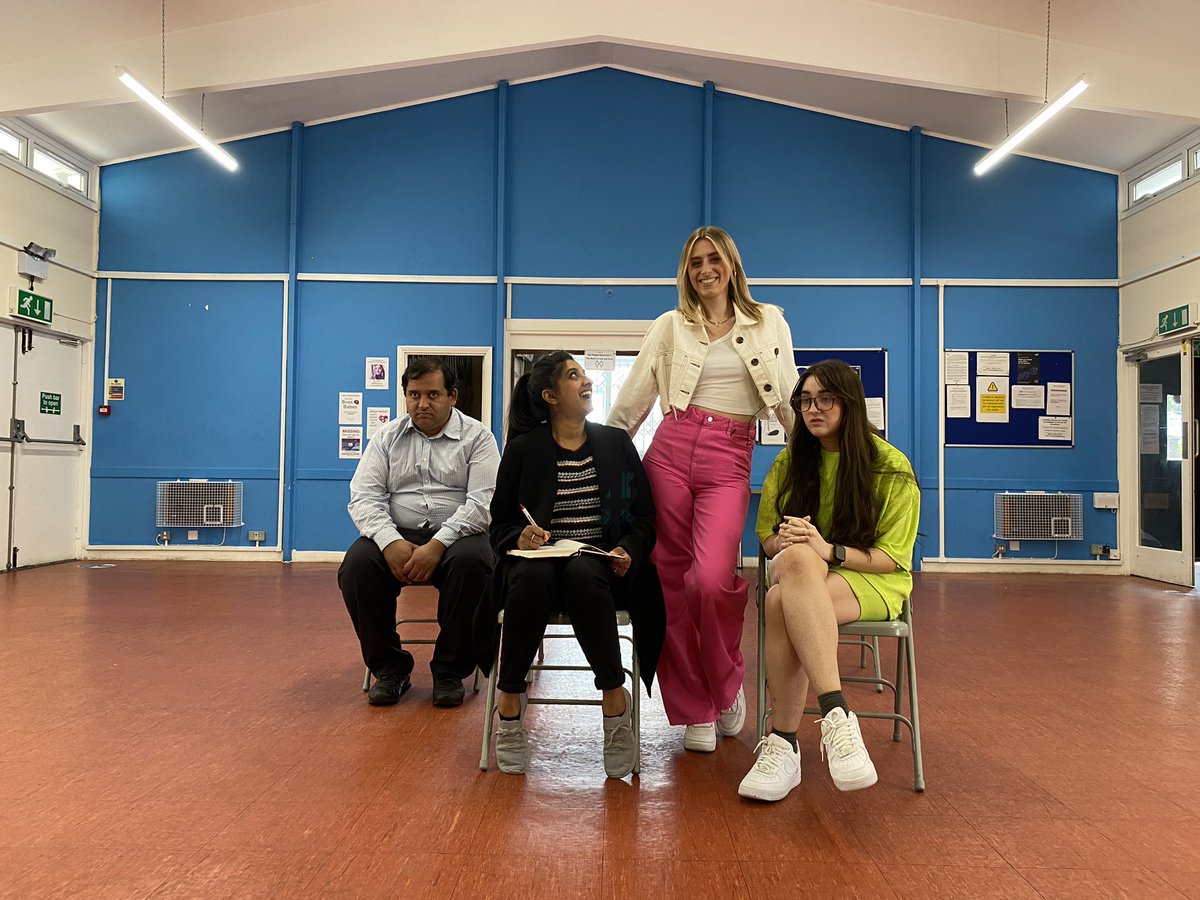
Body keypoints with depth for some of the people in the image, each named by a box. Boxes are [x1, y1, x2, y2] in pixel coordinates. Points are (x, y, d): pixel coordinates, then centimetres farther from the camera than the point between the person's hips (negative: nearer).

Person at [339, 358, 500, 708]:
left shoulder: (477, 436, 3)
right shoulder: (387, 436, 13)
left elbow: (483, 502, -8)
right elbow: (364, 496, 3)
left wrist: (438, 544, -21)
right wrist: (391, 541, -17)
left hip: (457, 535, -2)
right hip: (396, 534, 3)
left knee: (472, 562, -35)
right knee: (356, 565, -27)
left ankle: (450, 670, -14)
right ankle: (389, 667, -8)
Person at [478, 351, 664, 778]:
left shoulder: (617, 443, 11)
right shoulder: (523, 449, 7)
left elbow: (645, 518, 10)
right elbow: (500, 523, 7)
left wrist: (627, 551, -10)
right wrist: (520, 537, -15)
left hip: (599, 565, 0)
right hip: (539, 559, 0)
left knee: (582, 575, -36)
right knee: (532, 576, -36)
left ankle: (614, 695, -23)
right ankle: (509, 698, -20)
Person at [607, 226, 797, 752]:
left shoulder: (769, 323, 12)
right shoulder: (671, 326, 12)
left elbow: (789, 399, 13)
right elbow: (631, 403, 12)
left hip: (729, 461, -1)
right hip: (671, 451, 2)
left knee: (712, 579, -20)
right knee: (672, 582, 1)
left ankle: (727, 681, 11)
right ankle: (694, 711, 17)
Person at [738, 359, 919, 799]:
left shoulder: (890, 466, -1)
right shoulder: (789, 461, 11)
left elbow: (892, 558, -5)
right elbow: (766, 536, 10)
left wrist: (829, 550, -22)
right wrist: (787, 542, -16)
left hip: (871, 580, -3)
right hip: (800, 573, 3)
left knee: (783, 602, -36)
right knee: (797, 558, -37)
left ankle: (783, 743, -31)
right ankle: (836, 714, -40)